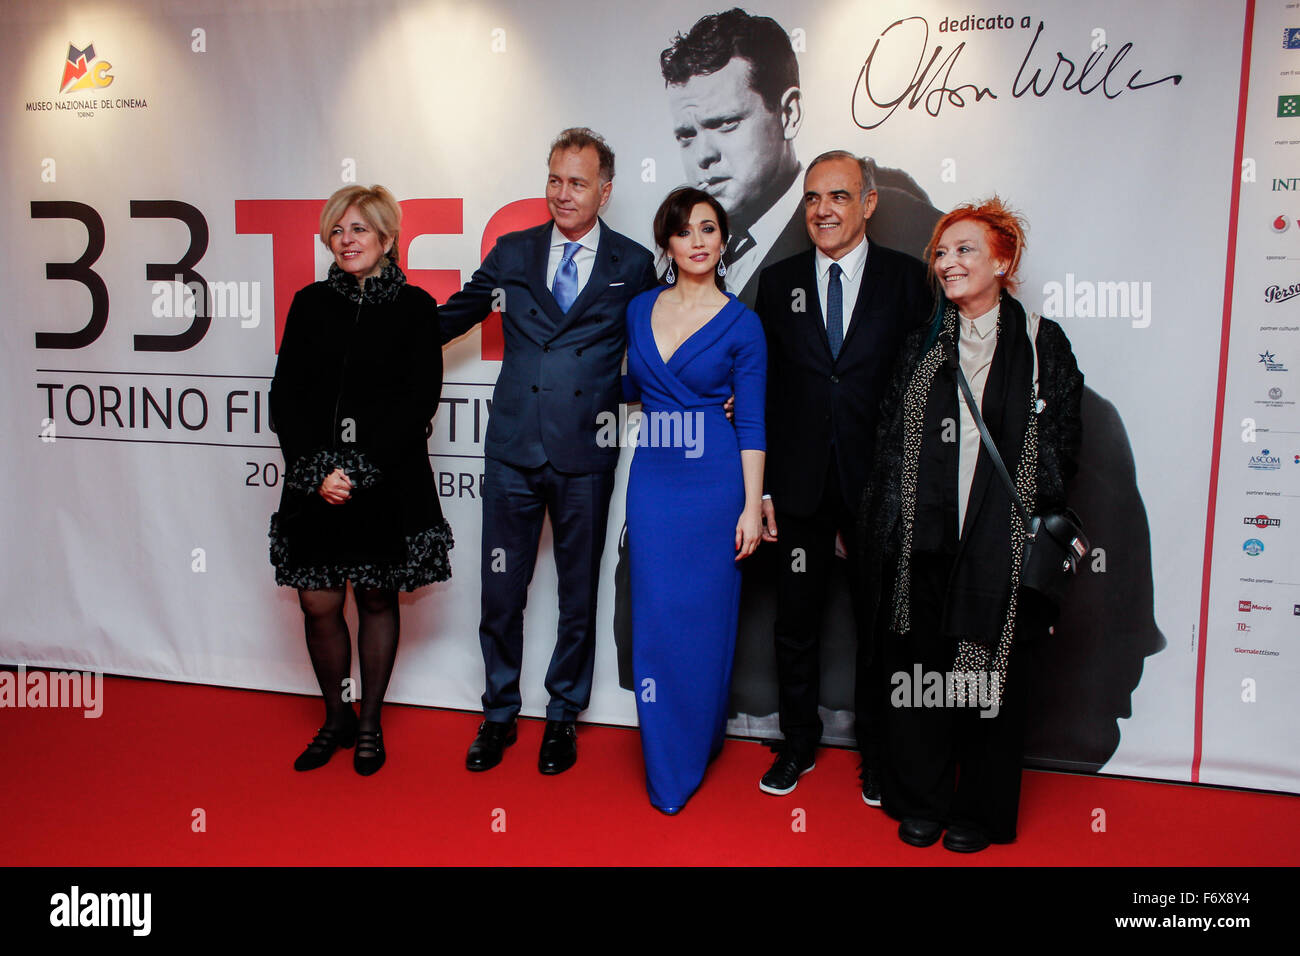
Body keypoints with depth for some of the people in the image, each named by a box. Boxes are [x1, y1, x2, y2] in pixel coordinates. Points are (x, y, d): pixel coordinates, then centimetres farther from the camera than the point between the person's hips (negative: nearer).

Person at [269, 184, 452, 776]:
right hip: (315, 481, 2)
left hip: (389, 483, -2)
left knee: (377, 600, 8)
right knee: (319, 605, 3)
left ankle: (370, 723, 25)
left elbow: (419, 400, -7)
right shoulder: (311, 304, 8)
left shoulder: (414, 307, 0)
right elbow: (286, 395, 5)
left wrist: (359, 470, -13)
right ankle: (336, 719, 25)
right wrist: (317, 470, -9)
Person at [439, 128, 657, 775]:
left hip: (586, 458, -1)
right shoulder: (513, 253, 8)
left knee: (578, 598, 11)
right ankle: (498, 716, 29)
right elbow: (453, 315, 17)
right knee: (500, 594, 9)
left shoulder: (633, 266, 3)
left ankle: (563, 716, 30)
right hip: (512, 453, 2)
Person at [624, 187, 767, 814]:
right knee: (656, 618, 4)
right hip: (652, 480, 3)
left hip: (715, 485, -3)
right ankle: (665, 770, 21)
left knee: (706, 619, 6)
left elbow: (752, 423, -4)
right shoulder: (640, 310, 8)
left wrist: (752, 508, -8)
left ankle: (698, 747, 29)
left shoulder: (741, 324, -2)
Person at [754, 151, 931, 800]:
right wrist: (761, 487, 1)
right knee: (795, 624, 12)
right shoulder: (778, 282, 6)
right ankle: (798, 745, 32)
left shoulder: (907, 279, 0)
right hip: (800, 487, 2)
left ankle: (876, 754, 31)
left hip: (880, 484, -1)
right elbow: (763, 390, 5)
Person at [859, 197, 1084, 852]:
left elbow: (1060, 447, -1)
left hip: (999, 545, -2)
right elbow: (891, 442, 8)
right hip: (923, 539, 3)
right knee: (917, 667, 9)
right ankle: (920, 803, 28)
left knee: (991, 672, 8)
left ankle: (981, 811, 28)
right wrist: (884, 531, 3)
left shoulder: (1042, 343, 1)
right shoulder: (923, 345, 10)